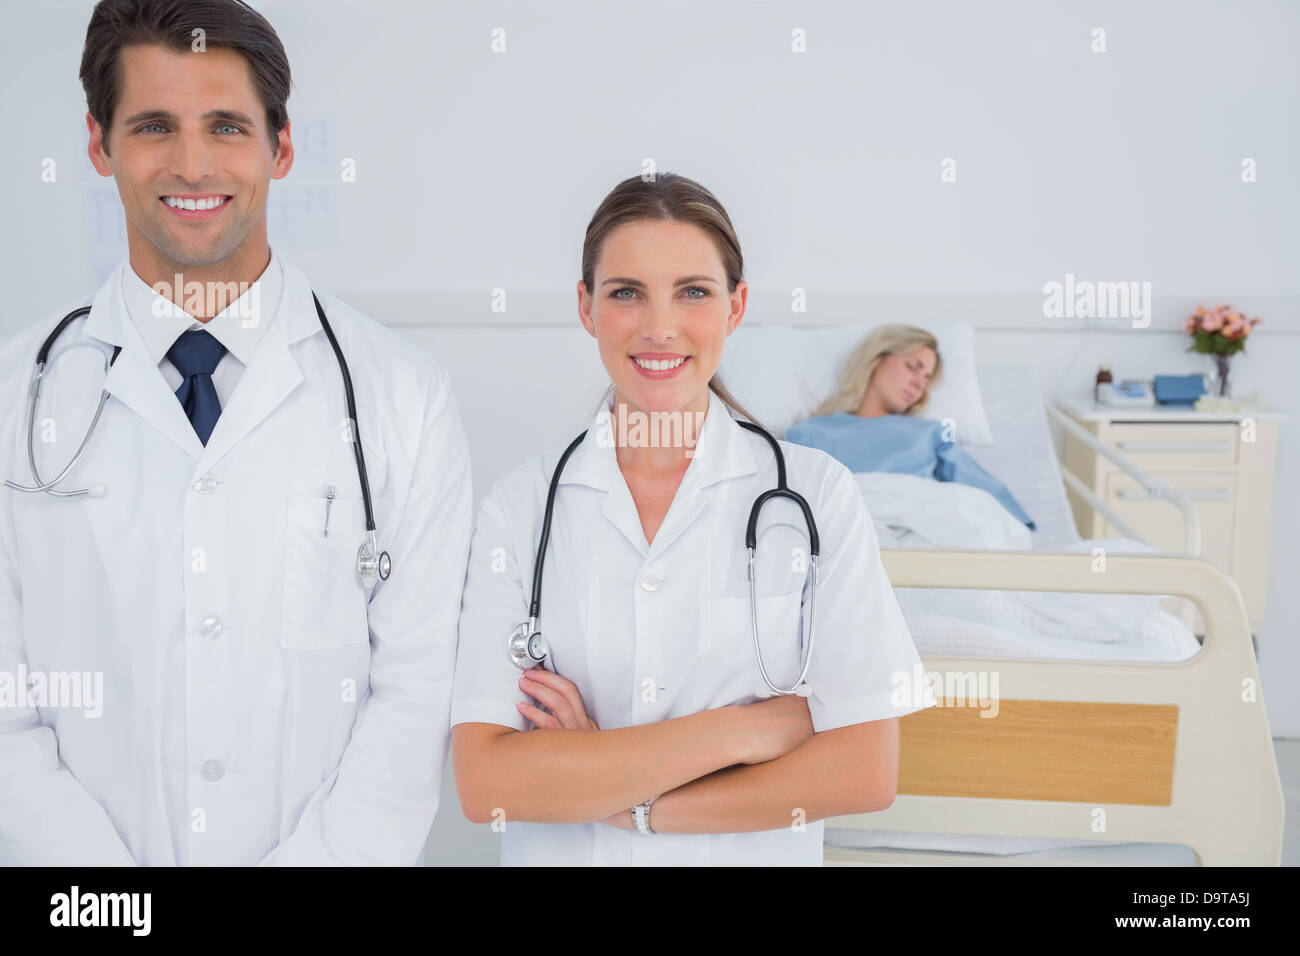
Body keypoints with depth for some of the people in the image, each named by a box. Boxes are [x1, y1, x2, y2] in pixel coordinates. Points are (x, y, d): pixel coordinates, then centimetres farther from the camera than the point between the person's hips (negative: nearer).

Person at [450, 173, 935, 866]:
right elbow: (485, 783, -17)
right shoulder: (520, 505, -10)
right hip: (561, 856, 1)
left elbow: (866, 771, -16)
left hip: (758, 855, 0)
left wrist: (622, 798, -18)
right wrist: (736, 729, -21)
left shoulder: (816, 492, -11)